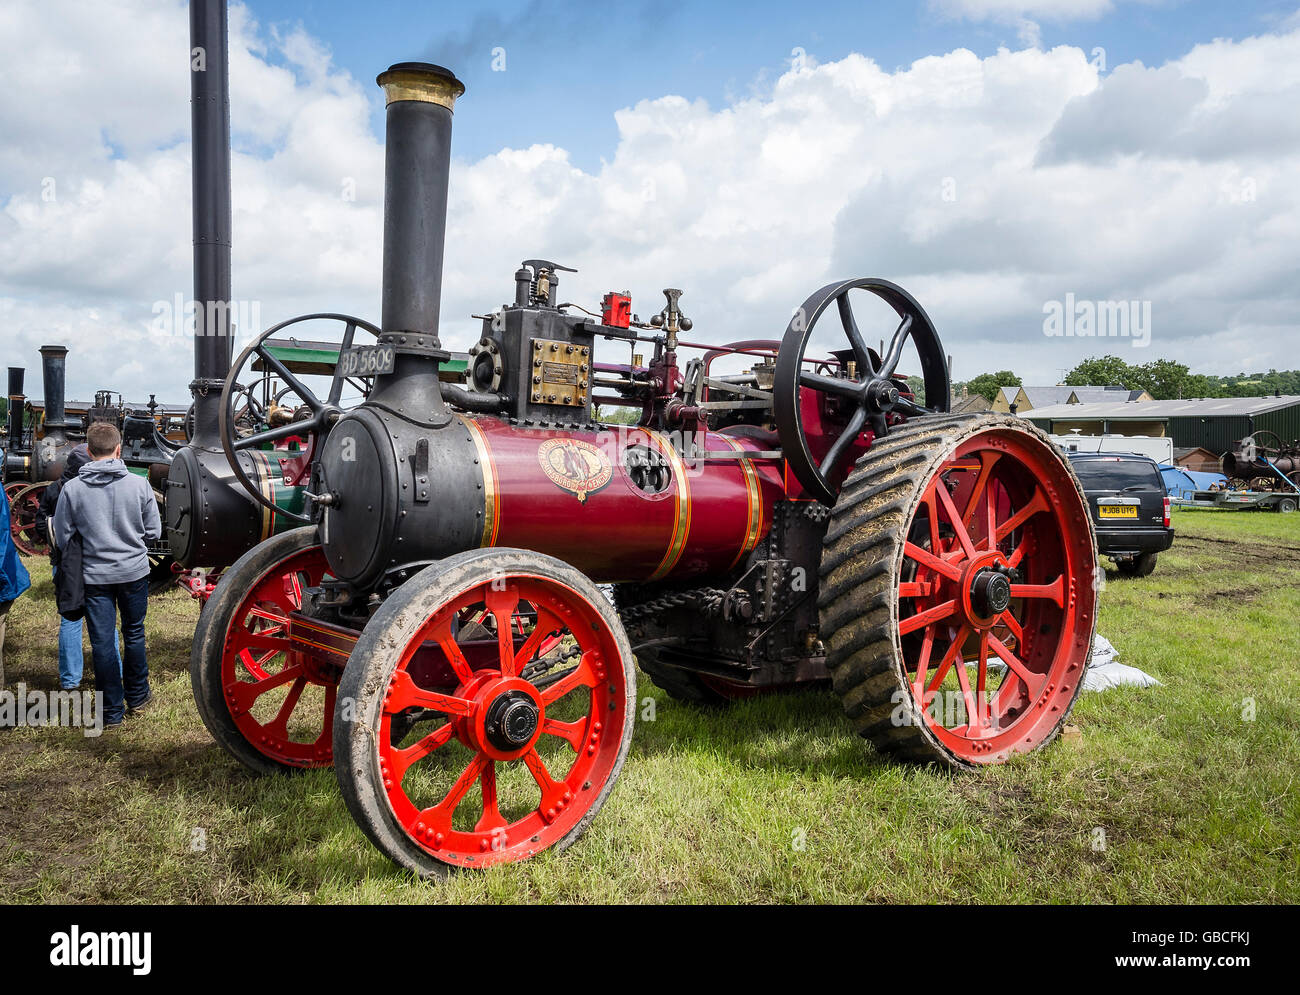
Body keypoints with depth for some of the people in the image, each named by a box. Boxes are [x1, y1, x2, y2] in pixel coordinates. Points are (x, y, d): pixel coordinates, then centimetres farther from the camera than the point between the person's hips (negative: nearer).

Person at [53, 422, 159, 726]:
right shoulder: (139, 484, -9)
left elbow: (62, 538, -2)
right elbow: (154, 531, -1)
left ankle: (111, 711, 14)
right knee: (134, 634, 18)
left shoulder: (72, 489, -10)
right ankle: (137, 695, 31)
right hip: (134, 572, 1)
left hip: (95, 576, -1)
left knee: (102, 642, 6)